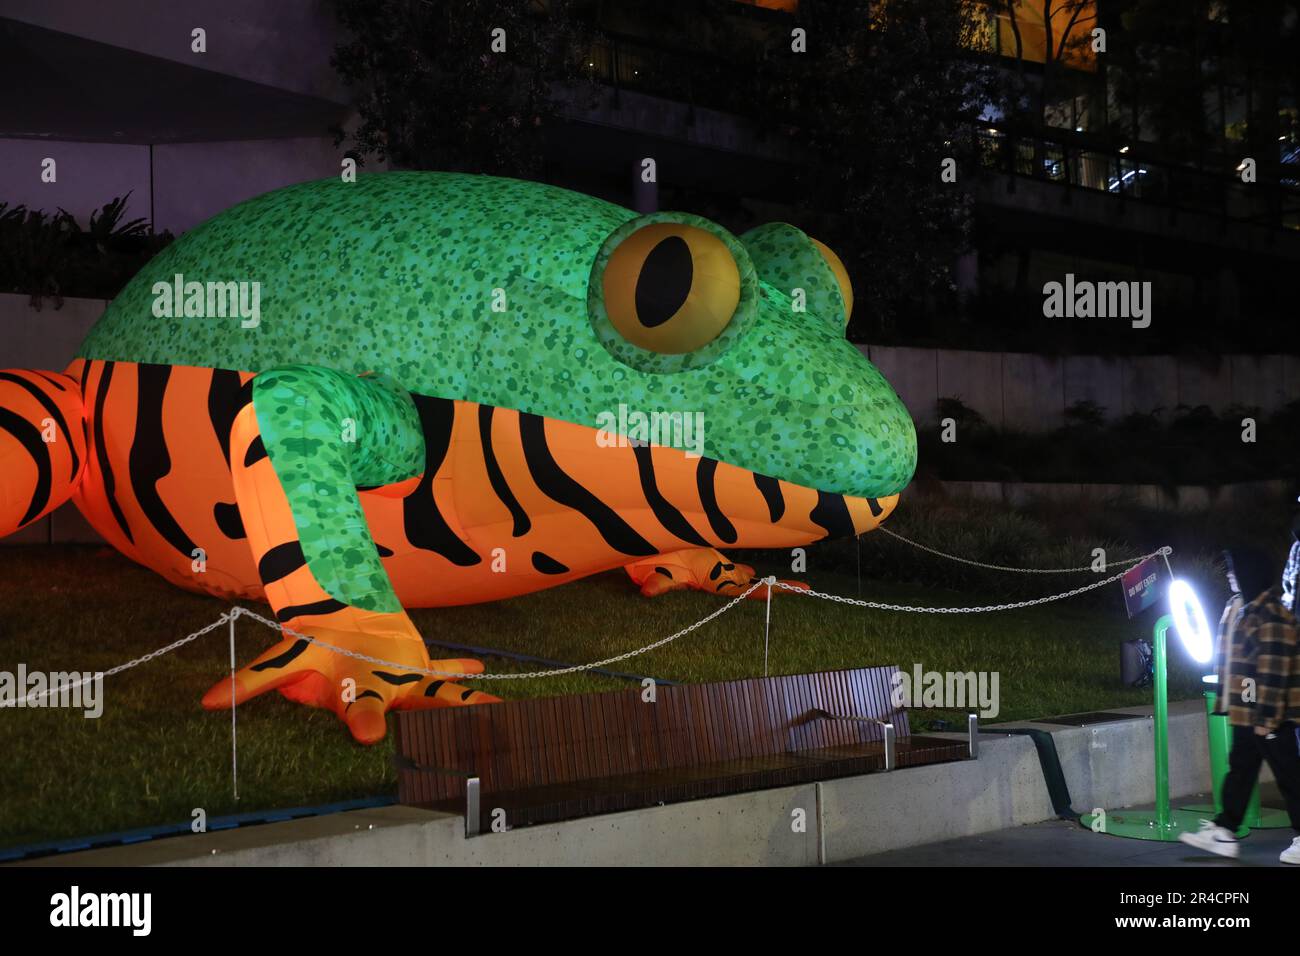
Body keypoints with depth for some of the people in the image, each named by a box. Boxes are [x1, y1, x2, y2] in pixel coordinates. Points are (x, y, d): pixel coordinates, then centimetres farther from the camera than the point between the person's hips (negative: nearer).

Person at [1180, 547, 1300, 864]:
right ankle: (1224, 832, 21)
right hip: (1246, 714, 10)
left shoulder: (1271, 615, -19)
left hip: (1271, 716, -10)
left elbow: (1274, 670, -22)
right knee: (1239, 772, 14)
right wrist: (1227, 701, 22)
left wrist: (1267, 717, -22)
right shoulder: (1246, 610, 13)